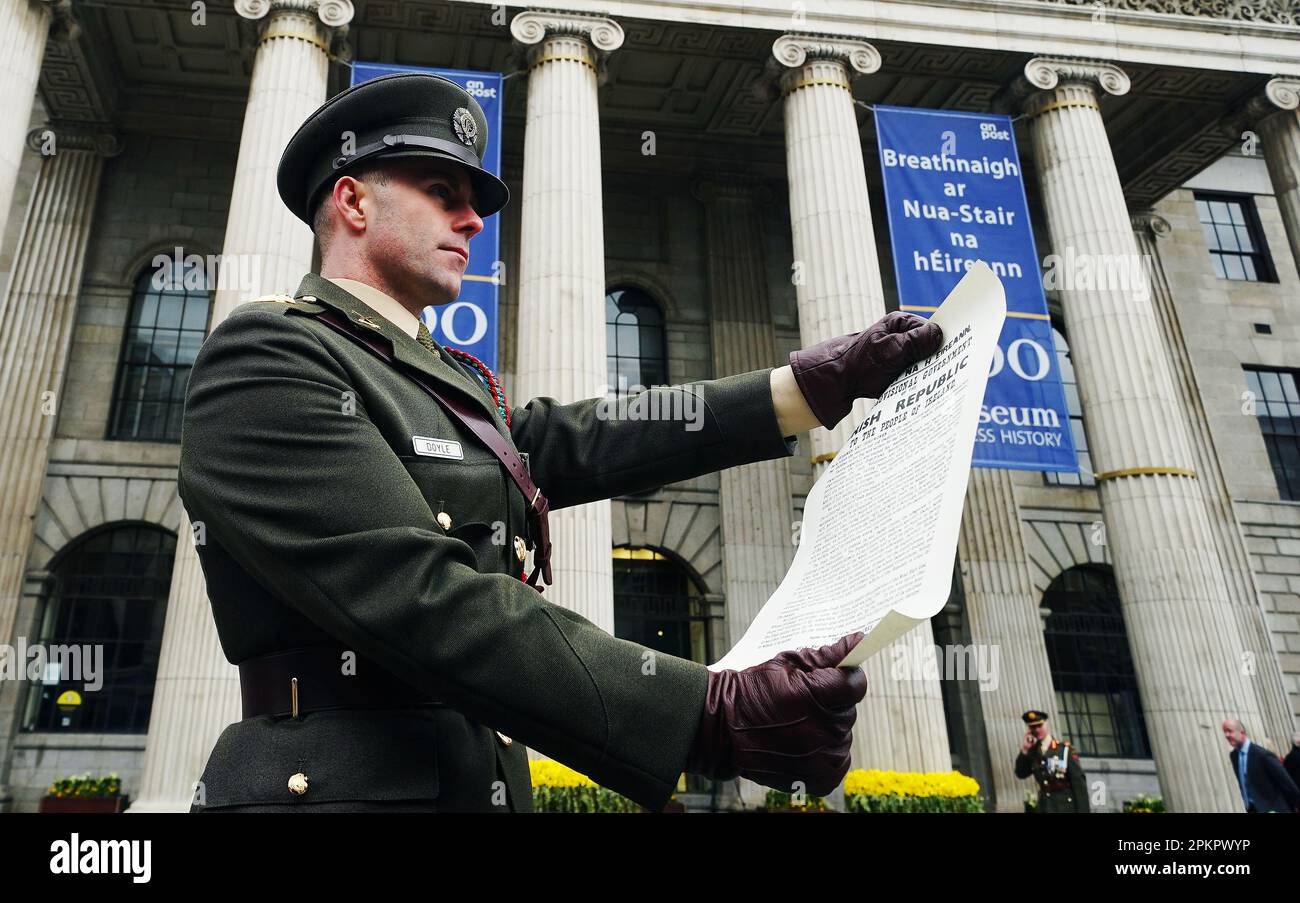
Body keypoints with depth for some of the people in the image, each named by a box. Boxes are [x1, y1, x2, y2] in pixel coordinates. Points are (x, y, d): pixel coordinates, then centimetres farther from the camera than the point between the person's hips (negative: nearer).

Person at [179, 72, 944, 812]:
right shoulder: (266, 359, -12)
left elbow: (593, 441, 8)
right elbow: (421, 599, -23)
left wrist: (826, 379, 4)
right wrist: (710, 713, -28)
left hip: (483, 787, 8)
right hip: (340, 788, -8)